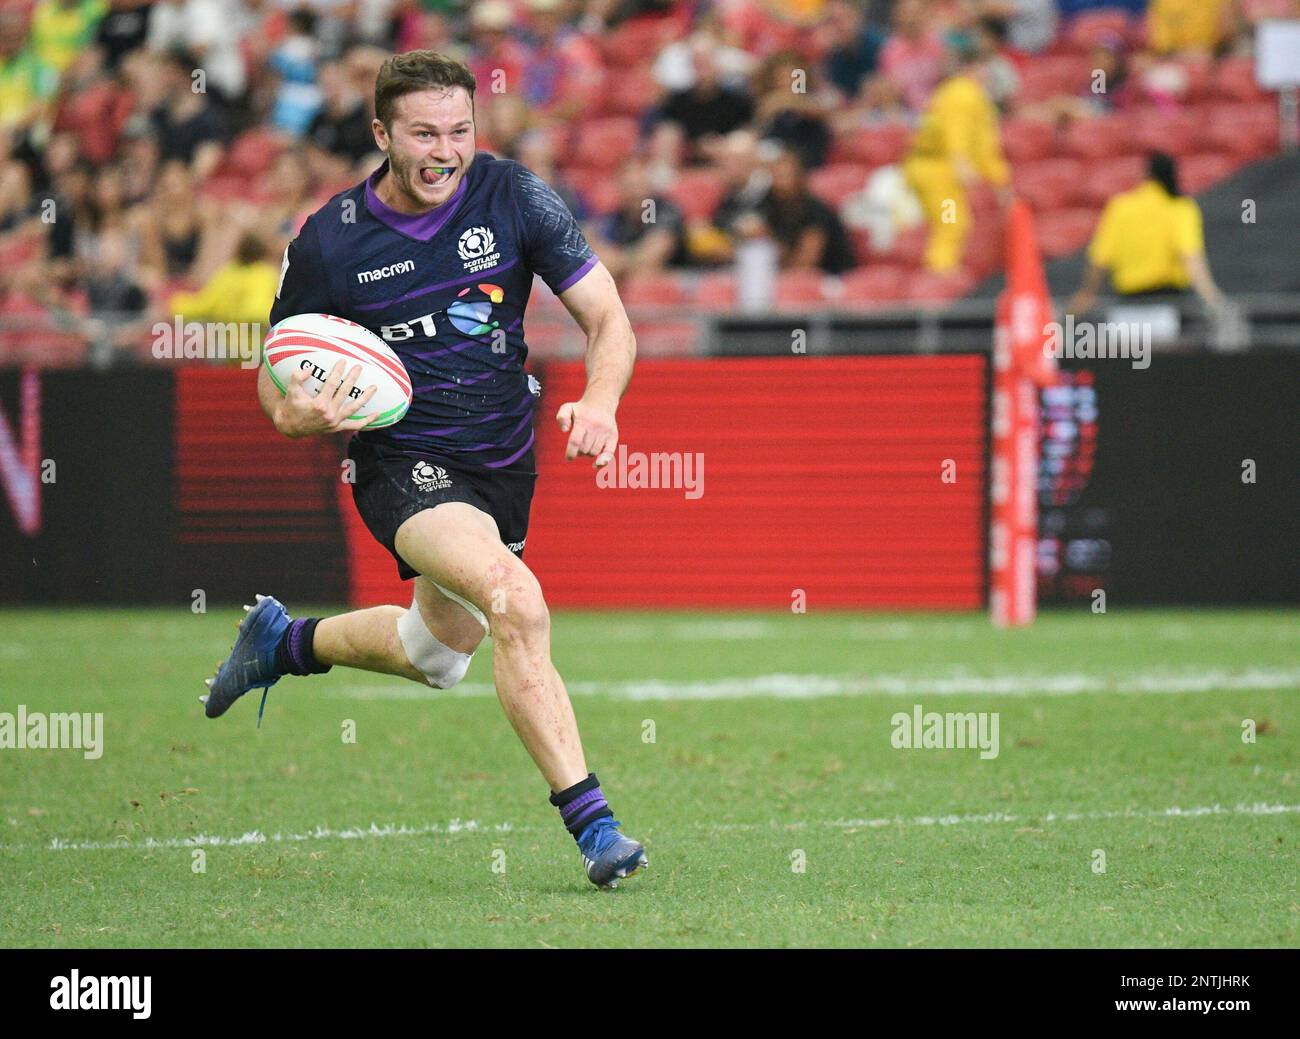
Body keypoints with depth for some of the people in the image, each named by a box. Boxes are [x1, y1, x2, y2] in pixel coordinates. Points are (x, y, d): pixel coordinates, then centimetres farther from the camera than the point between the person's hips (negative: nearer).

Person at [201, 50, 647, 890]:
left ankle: (286, 641, 52)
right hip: (405, 465, -5)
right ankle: (589, 820, -25)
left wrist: (600, 402, -27)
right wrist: (300, 413, -25)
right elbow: (278, 379, -1)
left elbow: (608, 317, -7)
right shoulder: (329, 243, -14)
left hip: (505, 462, 5)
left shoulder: (512, 196, -10)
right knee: (517, 603, -30)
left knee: (442, 650, 24)